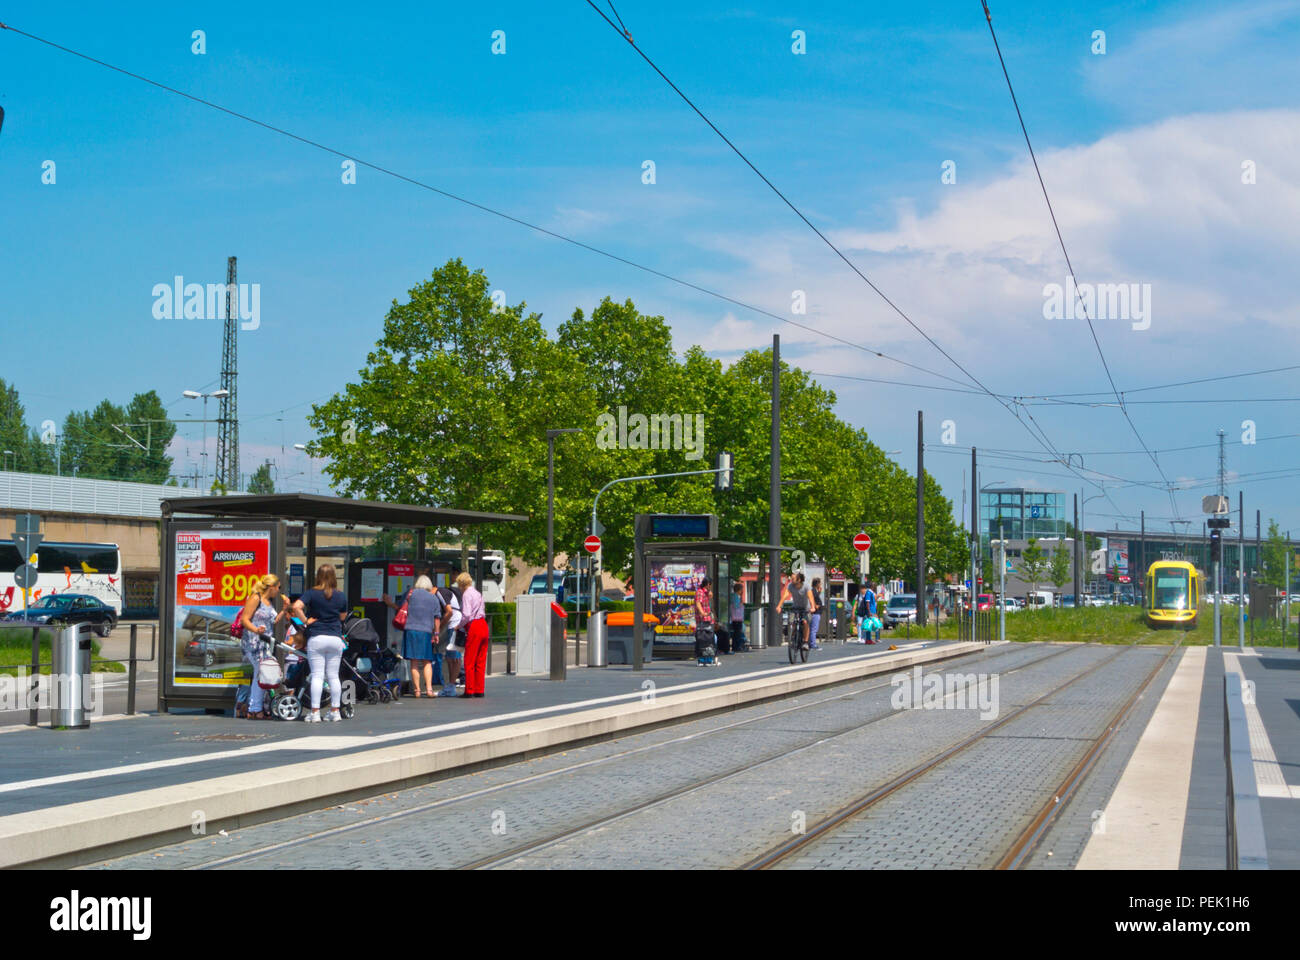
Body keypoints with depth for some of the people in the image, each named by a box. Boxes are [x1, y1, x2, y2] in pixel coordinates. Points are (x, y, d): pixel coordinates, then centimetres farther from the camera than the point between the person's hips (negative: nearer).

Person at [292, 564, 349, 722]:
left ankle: (315, 713, -5)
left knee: (317, 675, -2)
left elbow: (296, 606, -19)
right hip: (335, 638, 2)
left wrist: (305, 621, -8)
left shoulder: (312, 593, -5)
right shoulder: (340, 595, 4)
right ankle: (335, 711, 14)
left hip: (316, 638, -2)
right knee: (333, 676, 10)